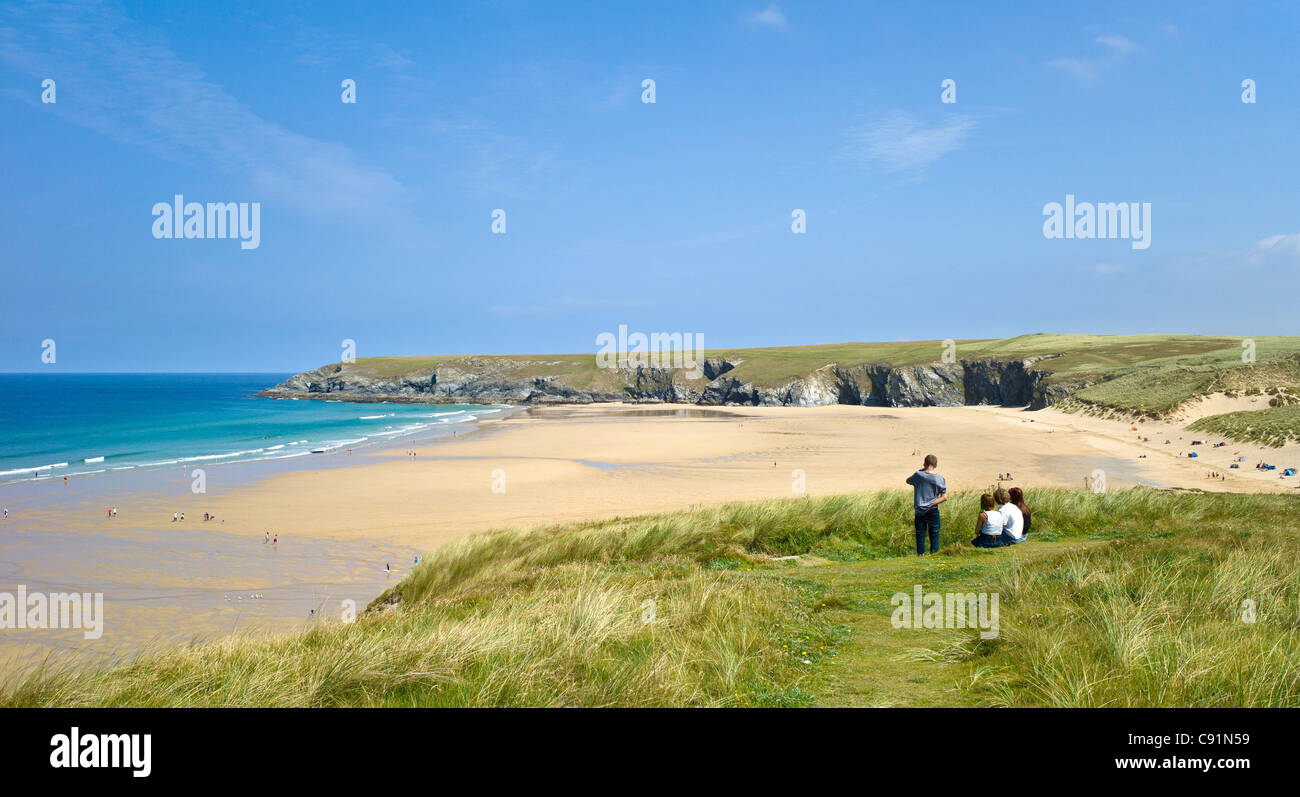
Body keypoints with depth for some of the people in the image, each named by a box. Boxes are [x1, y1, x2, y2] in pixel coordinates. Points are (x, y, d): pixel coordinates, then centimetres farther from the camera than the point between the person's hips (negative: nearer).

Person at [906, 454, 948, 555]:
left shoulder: (918, 475, -8)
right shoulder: (940, 479, -8)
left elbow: (908, 480, 14)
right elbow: (944, 497, -9)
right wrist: (931, 504, -9)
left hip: (919, 510, 1)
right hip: (933, 510, -1)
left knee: (920, 533, 9)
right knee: (934, 532, 10)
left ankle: (920, 553, 10)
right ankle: (934, 552, 10)